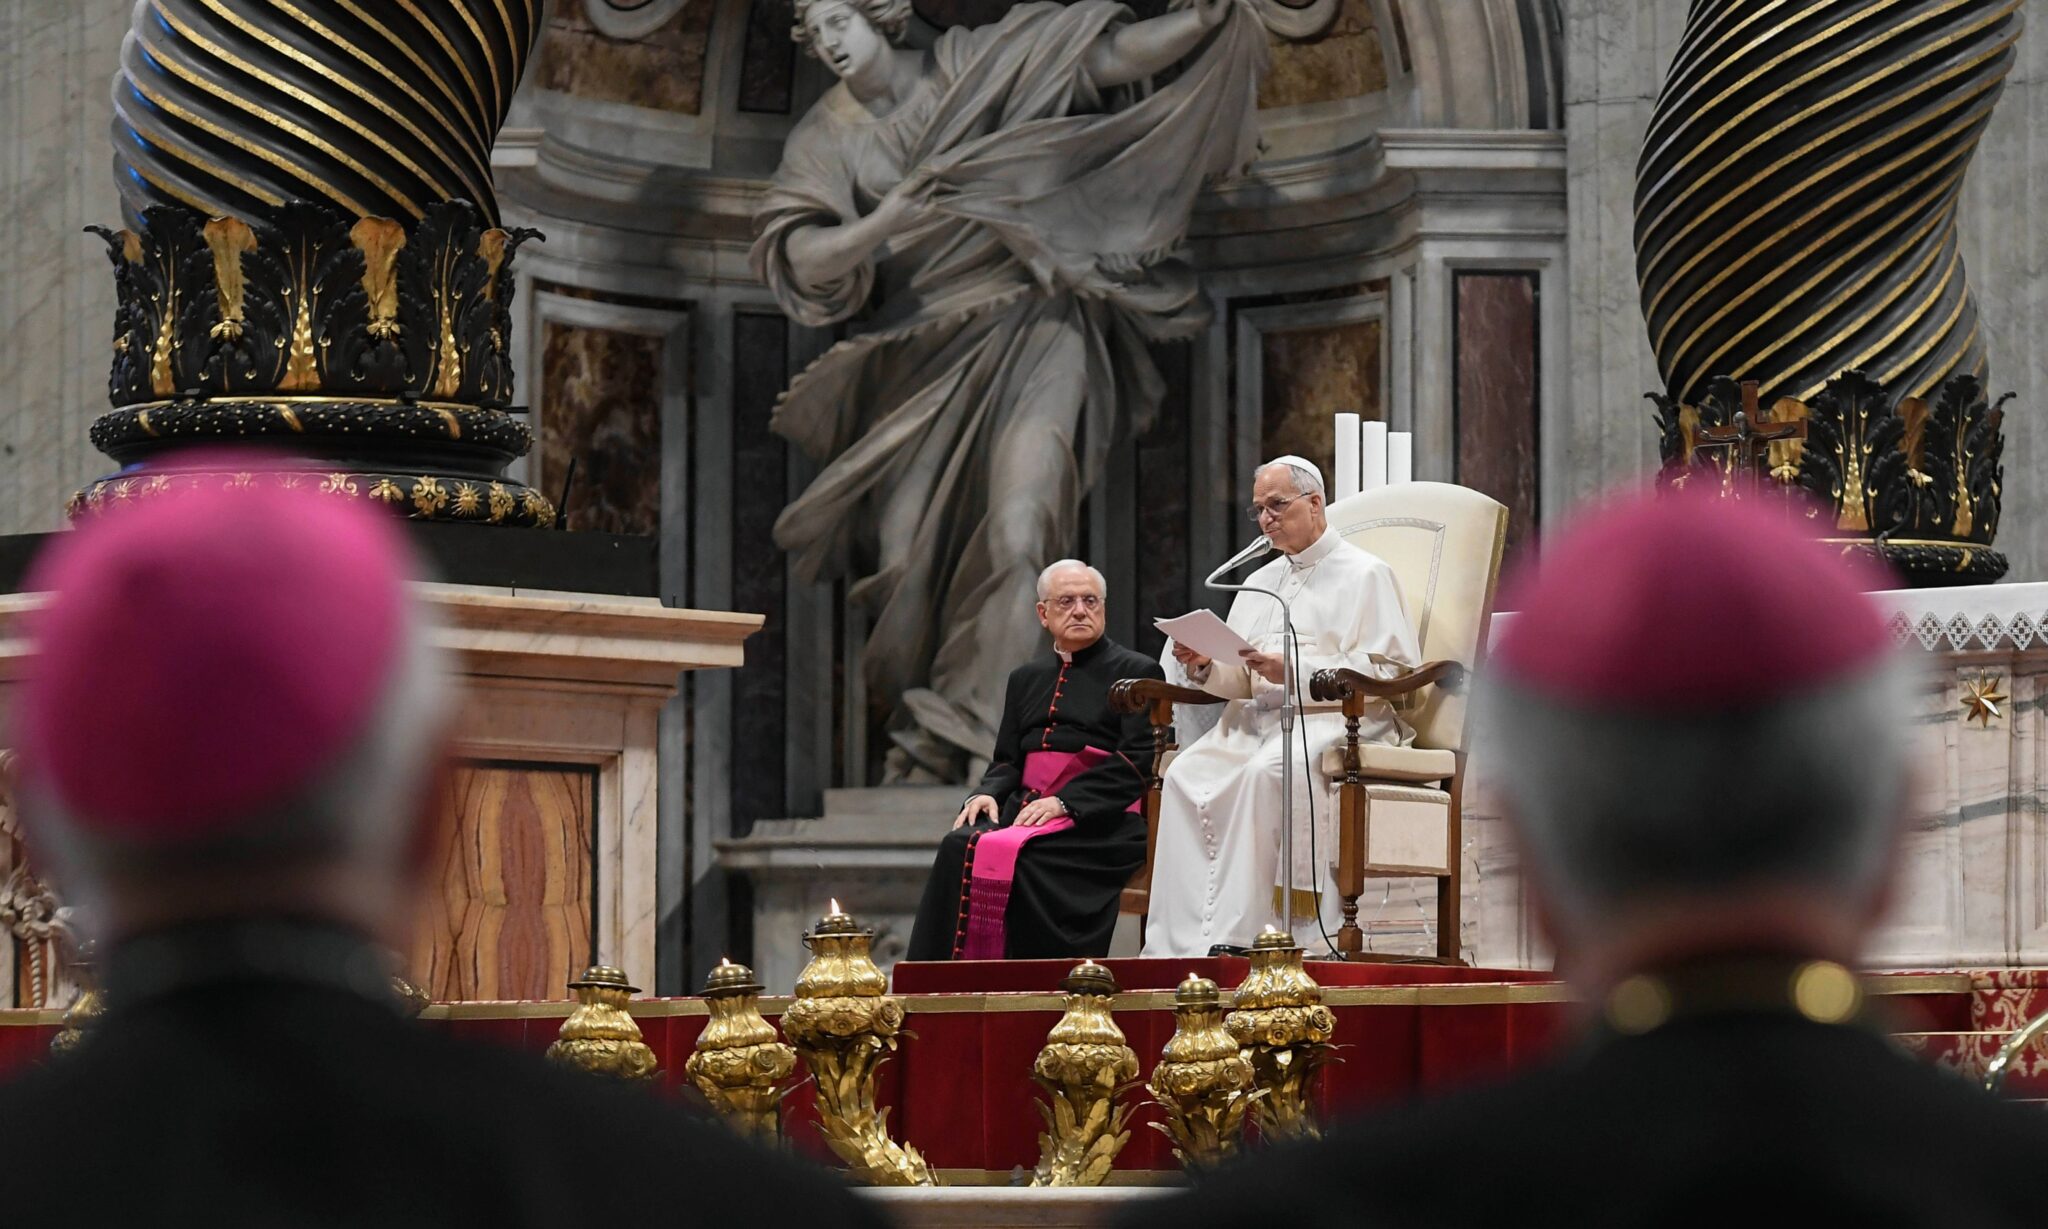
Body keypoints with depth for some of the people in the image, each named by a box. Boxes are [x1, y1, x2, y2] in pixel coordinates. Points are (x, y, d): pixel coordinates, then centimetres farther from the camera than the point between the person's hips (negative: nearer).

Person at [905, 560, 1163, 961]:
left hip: (1097, 823, -5)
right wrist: (988, 793, -1)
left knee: (1009, 855, -33)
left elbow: (1137, 759, -4)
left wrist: (1065, 802, -16)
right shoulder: (1026, 678, 26)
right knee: (960, 848, -26)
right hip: (1025, 808, 5)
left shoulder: (1136, 673, 8)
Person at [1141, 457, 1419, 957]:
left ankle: (1231, 938, -37)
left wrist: (1295, 671, -16)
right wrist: (1204, 667, -3)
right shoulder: (1260, 582, 27)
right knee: (1187, 776, -24)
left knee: (1266, 772, -37)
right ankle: (1180, 942, -30)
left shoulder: (1365, 574, 5)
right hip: (1260, 719, 6)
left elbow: (1384, 673, -8)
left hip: (1336, 721, -6)